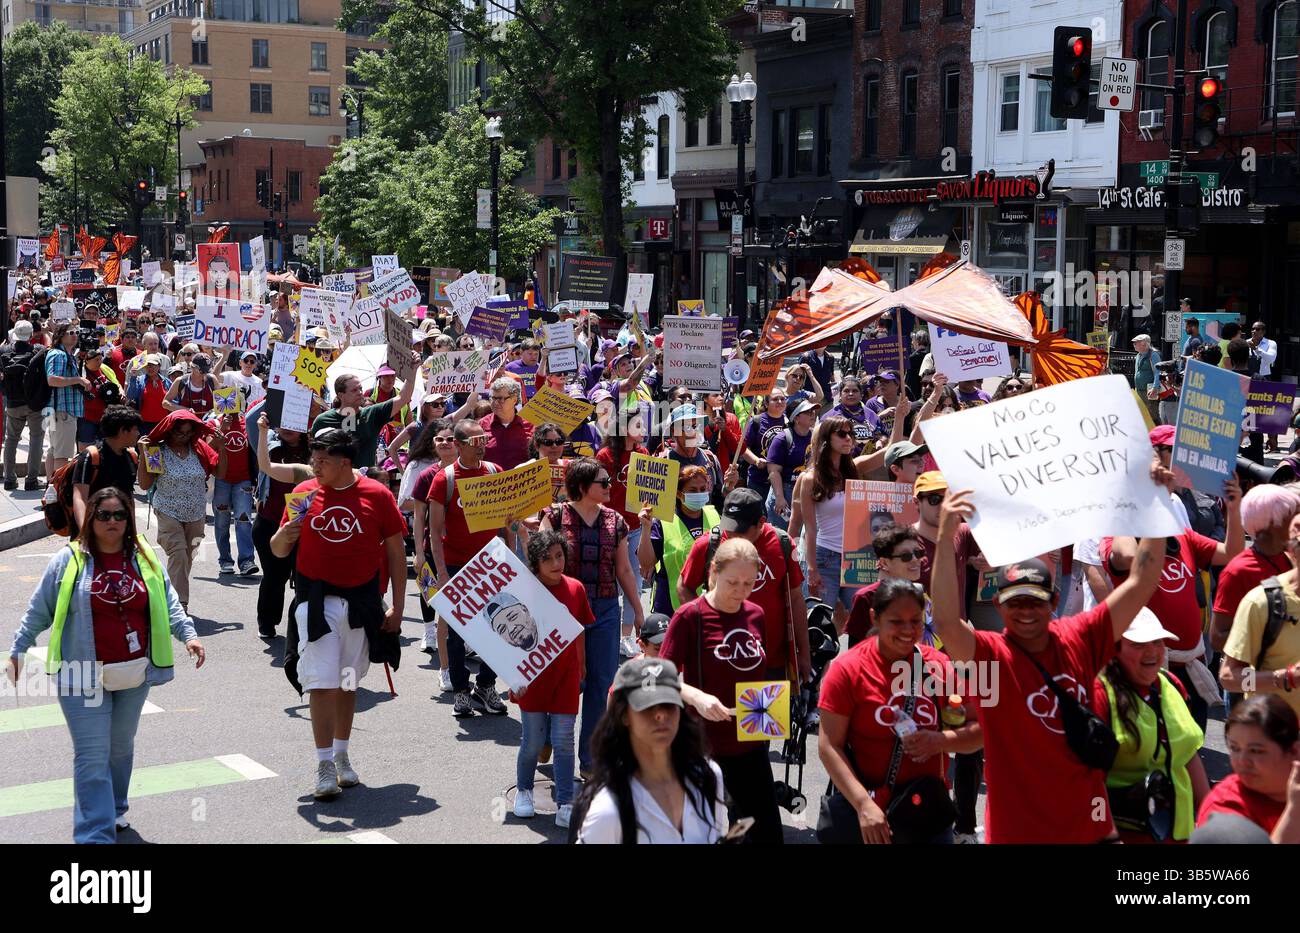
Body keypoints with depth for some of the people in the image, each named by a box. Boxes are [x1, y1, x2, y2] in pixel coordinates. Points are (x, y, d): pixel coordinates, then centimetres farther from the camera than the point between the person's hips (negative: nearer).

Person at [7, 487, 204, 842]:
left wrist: (188, 635, -4)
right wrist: (16, 651, 2)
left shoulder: (146, 558, 6)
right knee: (92, 756, -6)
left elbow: (169, 604, 9)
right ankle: (95, 833, -5)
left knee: (121, 747, 18)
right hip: (84, 677, -3)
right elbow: (39, 611, 3)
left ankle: (114, 809, 38)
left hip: (134, 674, 3)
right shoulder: (68, 560, -3)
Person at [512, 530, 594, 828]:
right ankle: (523, 791, 31)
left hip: (565, 677, 2)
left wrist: (580, 669, 15)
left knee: (564, 742, 1)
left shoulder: (575, 589, 0)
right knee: (533, 741, 7)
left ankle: (566, 807, 5)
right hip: (533, 677, -2)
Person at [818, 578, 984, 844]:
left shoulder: (939, 666, -1)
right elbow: (830, 747, -12)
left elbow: (979, 731, 2)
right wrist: (864, 805, -21)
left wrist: (939, 741, -17)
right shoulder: (848, 669, -10)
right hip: (869, 812, -3)